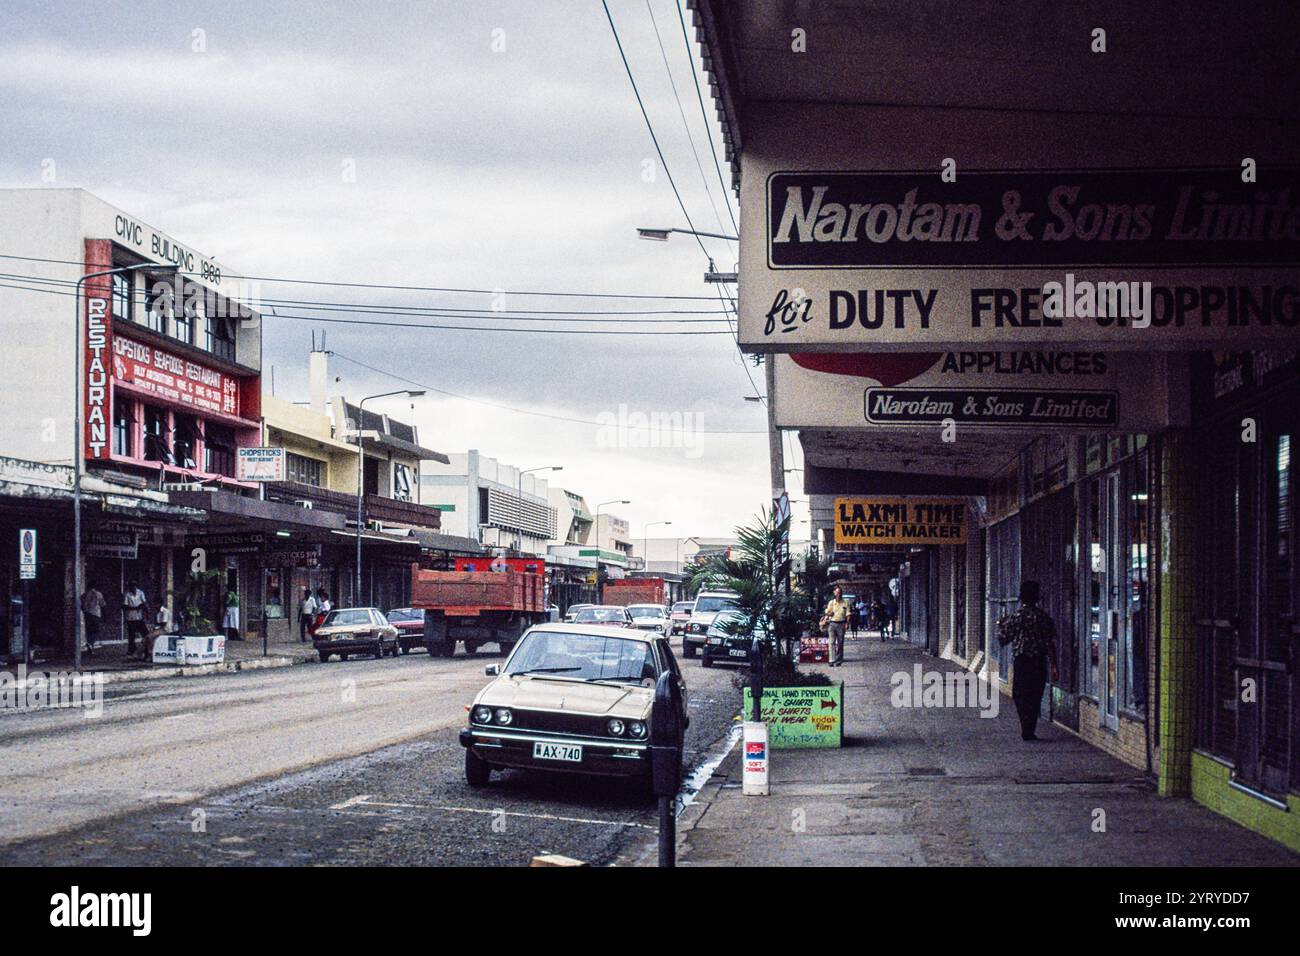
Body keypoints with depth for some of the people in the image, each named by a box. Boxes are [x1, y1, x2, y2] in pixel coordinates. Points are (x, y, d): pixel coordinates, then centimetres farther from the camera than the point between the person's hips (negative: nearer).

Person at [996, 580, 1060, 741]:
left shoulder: (1015, 618, -7)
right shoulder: (1044, 617, -1)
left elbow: (1003, 639, 2)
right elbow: (1051, 643, -2)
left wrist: (1000, 625, 21)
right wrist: (1053, 665, 2)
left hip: (1021, 661, -2)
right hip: (1039, 662, 2)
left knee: (1020, 696, 4)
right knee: (1035, 697, 11)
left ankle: (1026, 729, -10)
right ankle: (1030, 730, 11)